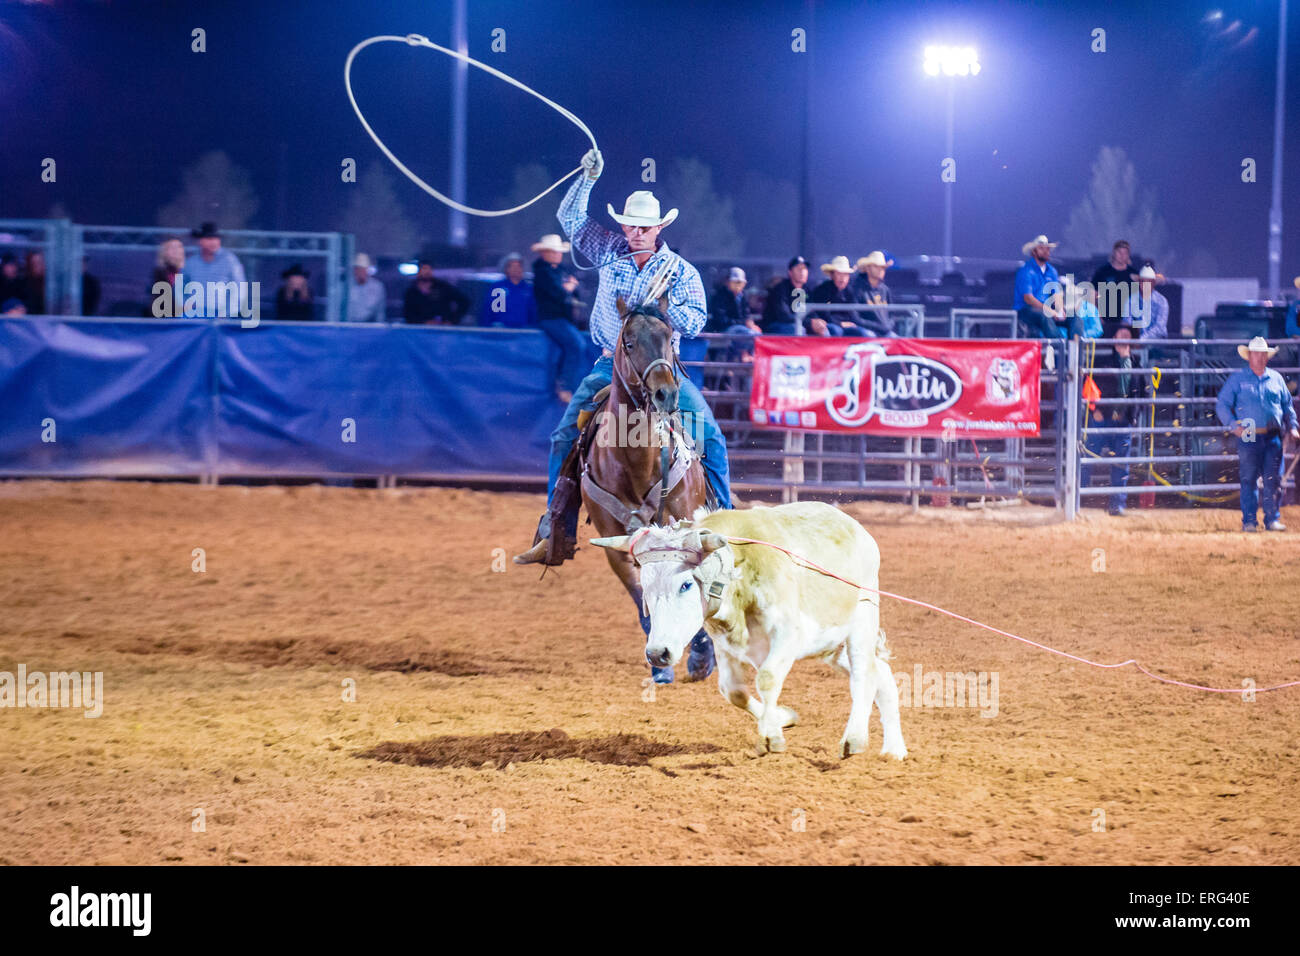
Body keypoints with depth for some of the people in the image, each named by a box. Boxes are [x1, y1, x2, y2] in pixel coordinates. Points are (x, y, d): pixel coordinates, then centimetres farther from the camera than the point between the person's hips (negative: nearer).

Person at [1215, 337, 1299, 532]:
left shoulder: (1276, 378, 14)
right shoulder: (1237, 378, 4)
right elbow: (1222, 405, 2)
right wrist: (1233, 425, -11)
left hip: (1273, 438, 3)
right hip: (1248, 437, -3)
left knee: (1274, 480, 0)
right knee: (1248, 480, -3)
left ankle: (1272, 519, 7)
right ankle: (1249, 521, 3)